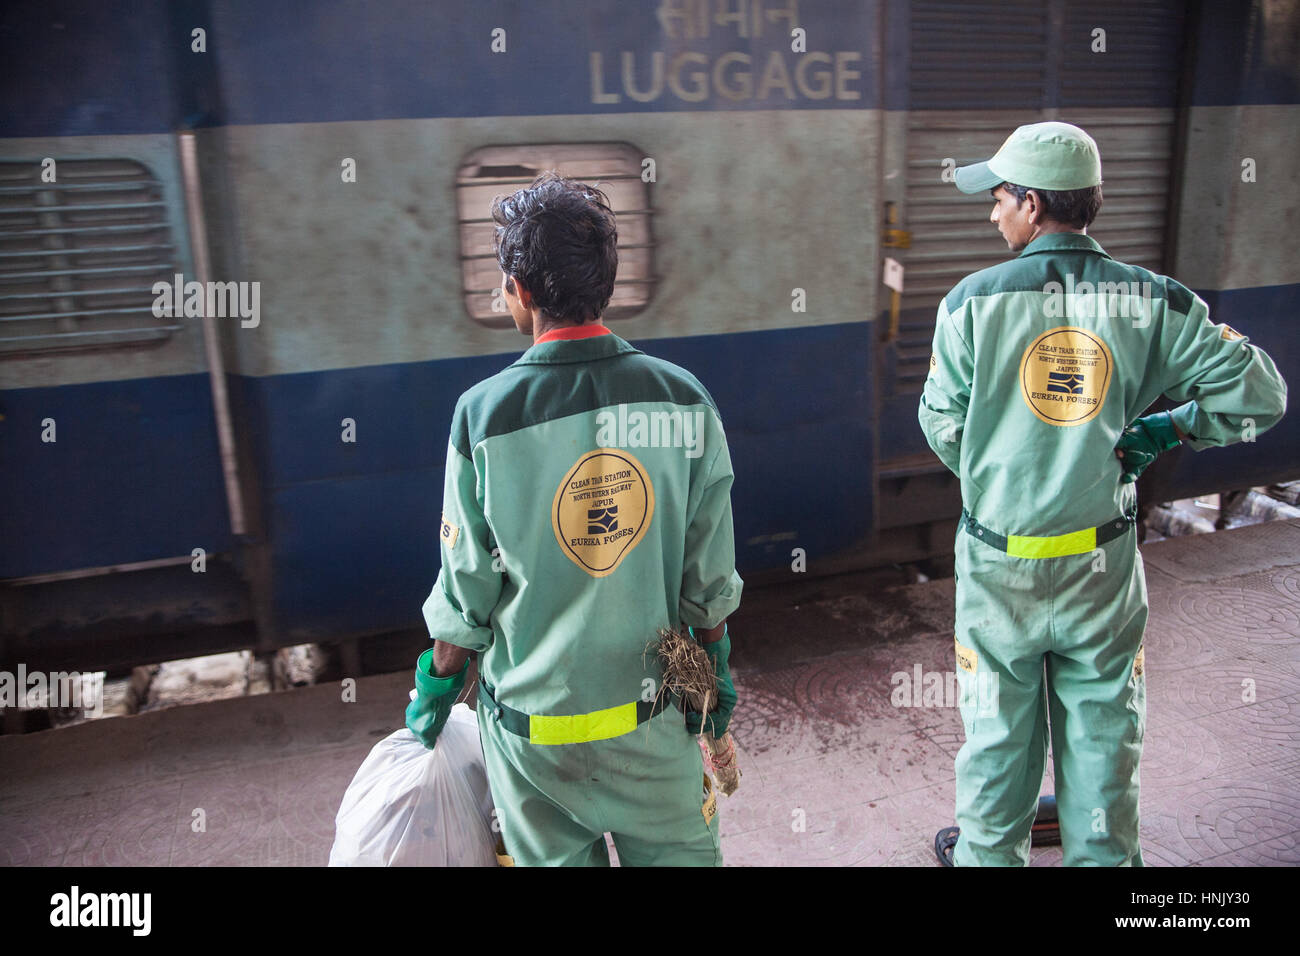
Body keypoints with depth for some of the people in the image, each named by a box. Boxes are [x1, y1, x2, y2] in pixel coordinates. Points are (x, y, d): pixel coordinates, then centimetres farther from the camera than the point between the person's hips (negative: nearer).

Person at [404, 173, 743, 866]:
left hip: (532, 722, -1)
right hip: (653, 715, 1)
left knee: (557, 858, 21)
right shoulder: (683, 399, -12)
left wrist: (435, 685, 9)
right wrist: (715, 666, 12)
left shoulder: (484, 415, -18)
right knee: (680, 853, 22)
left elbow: (467, 589, -9)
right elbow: (709, 574, -5)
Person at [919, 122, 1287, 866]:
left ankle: (989, 851, 35)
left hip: (1000, 566, -1)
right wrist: (1161, 432, 8)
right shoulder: (1154, 302, -7)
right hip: (1103, 566, 2)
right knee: (1102, 734, 19)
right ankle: (1104, 852, 36)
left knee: (999, 734, 17)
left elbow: (943, 426, -5)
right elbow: (1259, 396, -4)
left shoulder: (974, 302, -13)